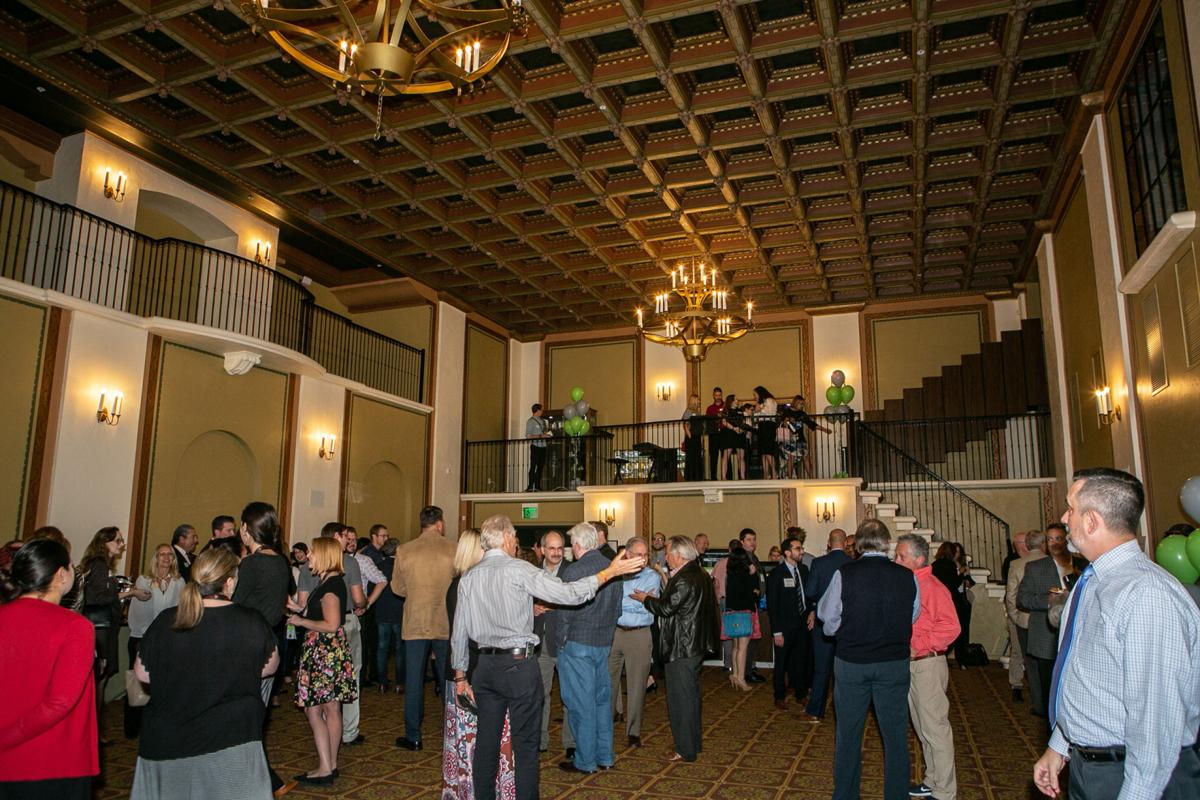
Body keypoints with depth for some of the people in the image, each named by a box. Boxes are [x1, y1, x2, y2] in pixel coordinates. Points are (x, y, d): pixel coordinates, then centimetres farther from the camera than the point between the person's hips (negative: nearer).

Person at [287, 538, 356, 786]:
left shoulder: (330, 584, -18)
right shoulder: (331, 581, 12)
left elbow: (331, 625, -22)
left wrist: (301, 621, -12)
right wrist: (300, 609, 14)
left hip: (324, 651, -10)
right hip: (332, 652, 10)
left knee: (313, 709, -2)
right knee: (332, 709, 13)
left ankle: (325, 769, 2)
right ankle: (331, 765, 21)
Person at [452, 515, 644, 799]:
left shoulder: (469, 578, 6)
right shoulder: (518, 569, -10)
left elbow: (459, 631, 9)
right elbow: (568, 594, -14)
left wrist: (460, 675, 19)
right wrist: (610, 572, -7)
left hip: (486, 666, 6)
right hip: (519, 664, -5)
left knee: (486, 741, 14)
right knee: (525, 744, 5)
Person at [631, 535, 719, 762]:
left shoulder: (684, 580, -22)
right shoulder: (701, 575, 9)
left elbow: (667, 608, -21)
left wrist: (646, 599, -6)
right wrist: (655, 599, 12)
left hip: (682, 649, -10)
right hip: (696, 646, 10)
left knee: (681, 698, 0)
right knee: (691, 695, 20)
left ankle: (685, 750, 8)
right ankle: (693, 743, 32)